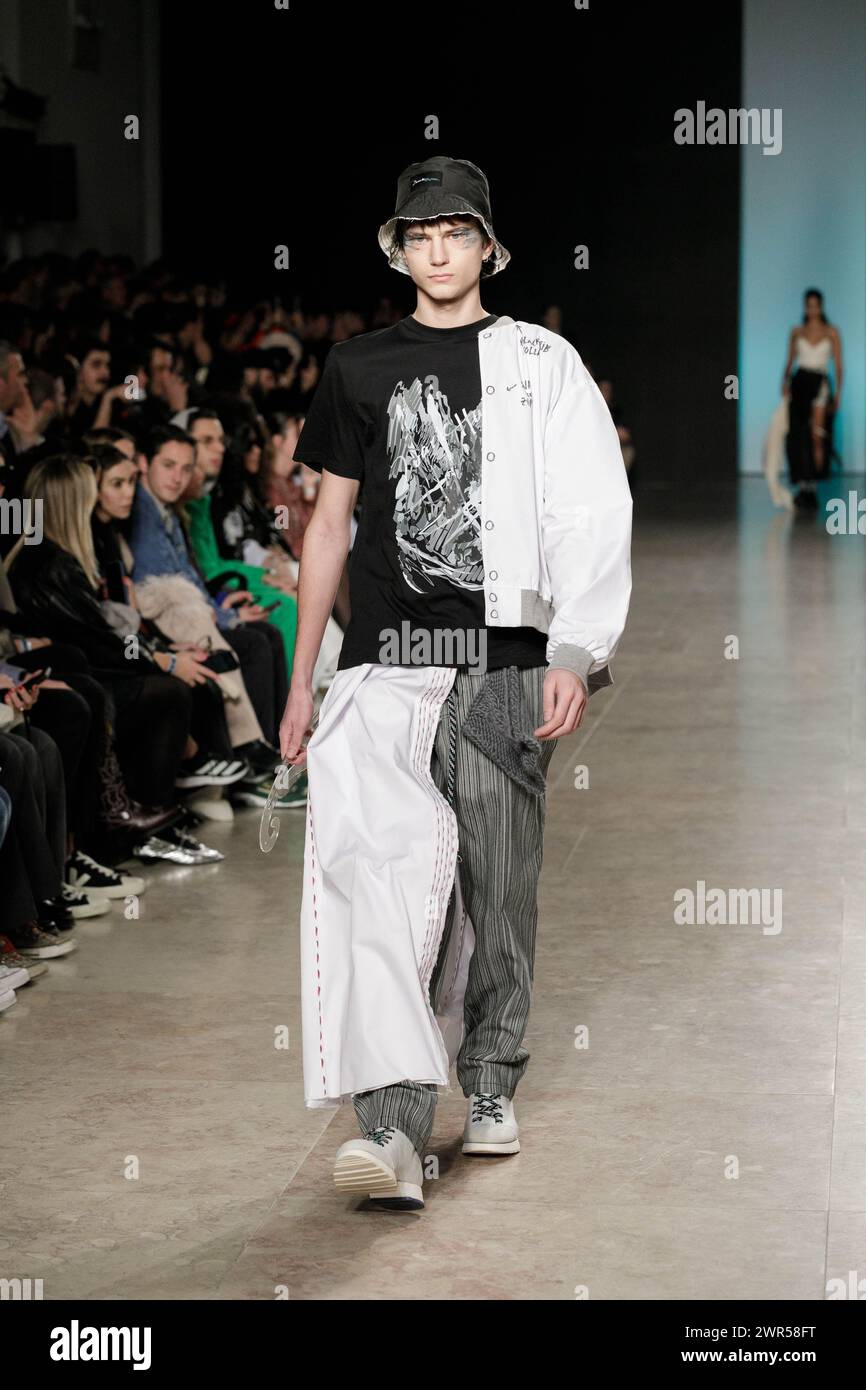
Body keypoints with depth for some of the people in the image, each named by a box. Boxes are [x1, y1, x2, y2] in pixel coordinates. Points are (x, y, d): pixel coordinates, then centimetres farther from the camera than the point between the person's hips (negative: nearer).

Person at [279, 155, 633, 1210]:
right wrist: (301, 680, 13)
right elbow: (330, 522, 16)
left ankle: (491, 1085, 23)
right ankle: (393, 1121, -22)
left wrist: (575, 657, -11)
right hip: (382, 660, 1)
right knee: (371, 869, -16)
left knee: (497, 887, 4)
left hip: (502, 664, -1)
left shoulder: (540, 363, 7)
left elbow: (591, 517, 1)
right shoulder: (361, 366, 14)